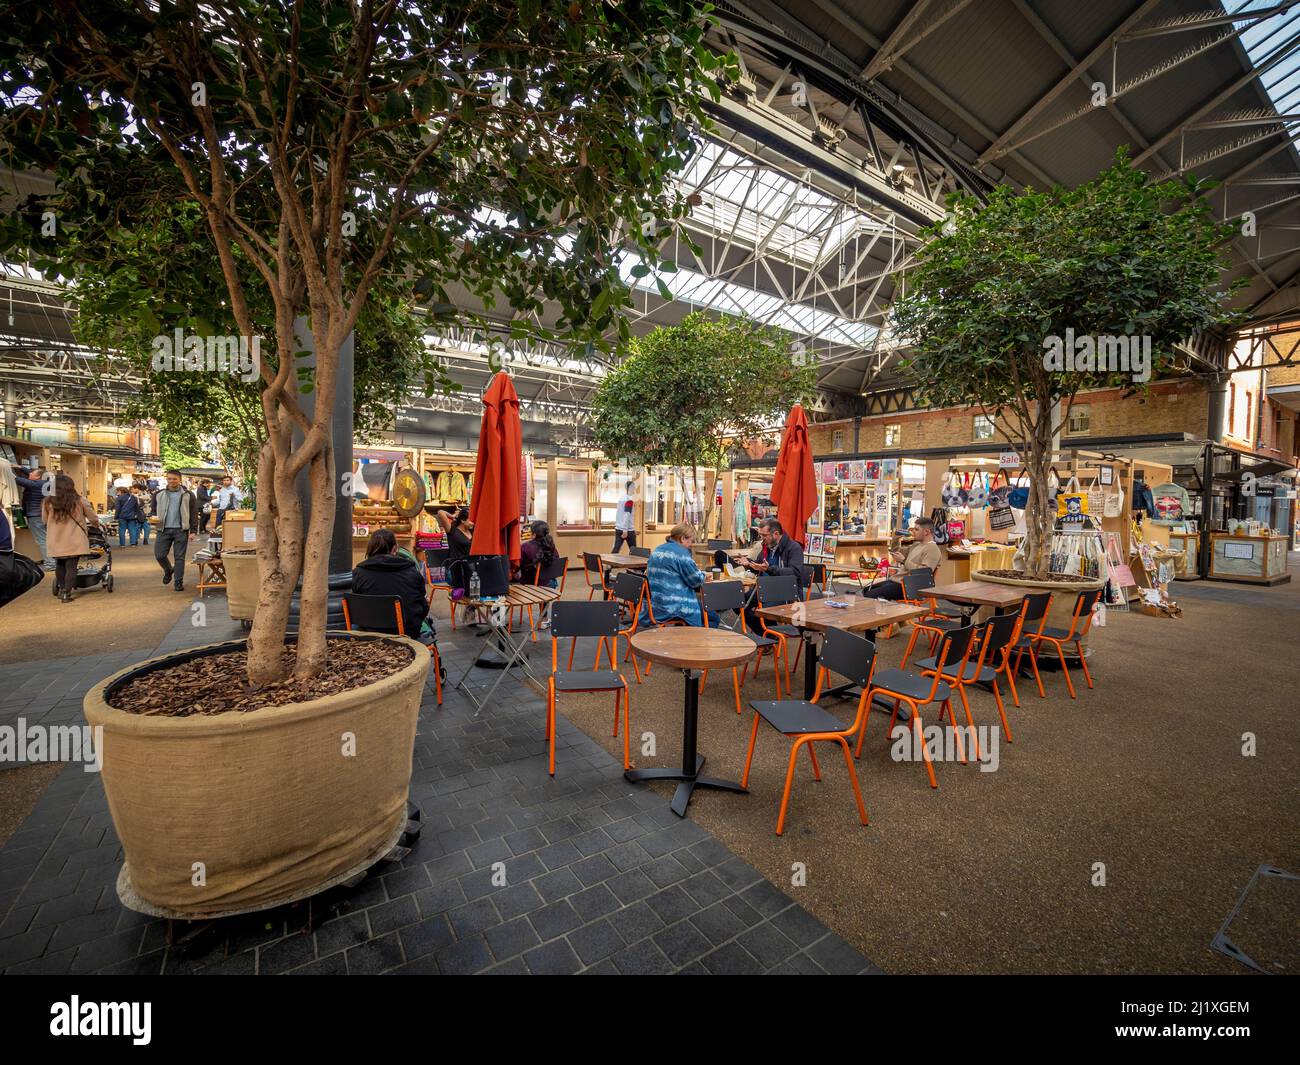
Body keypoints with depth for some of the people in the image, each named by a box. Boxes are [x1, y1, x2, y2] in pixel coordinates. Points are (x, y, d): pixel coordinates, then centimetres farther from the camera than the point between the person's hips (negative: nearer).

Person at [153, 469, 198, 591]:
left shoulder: (188, 495, 2)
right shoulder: (159, 495, 10)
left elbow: (194, 513, 2)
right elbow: (154, 510, 19)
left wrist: (193, 530, -4)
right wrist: (154, 517, -5)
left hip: (181, 530, -3)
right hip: (164, 529, 3)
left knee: (179, 557, 0)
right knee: (159, 555, 1)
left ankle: (179, 582, 8)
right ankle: (168, 570, 31)